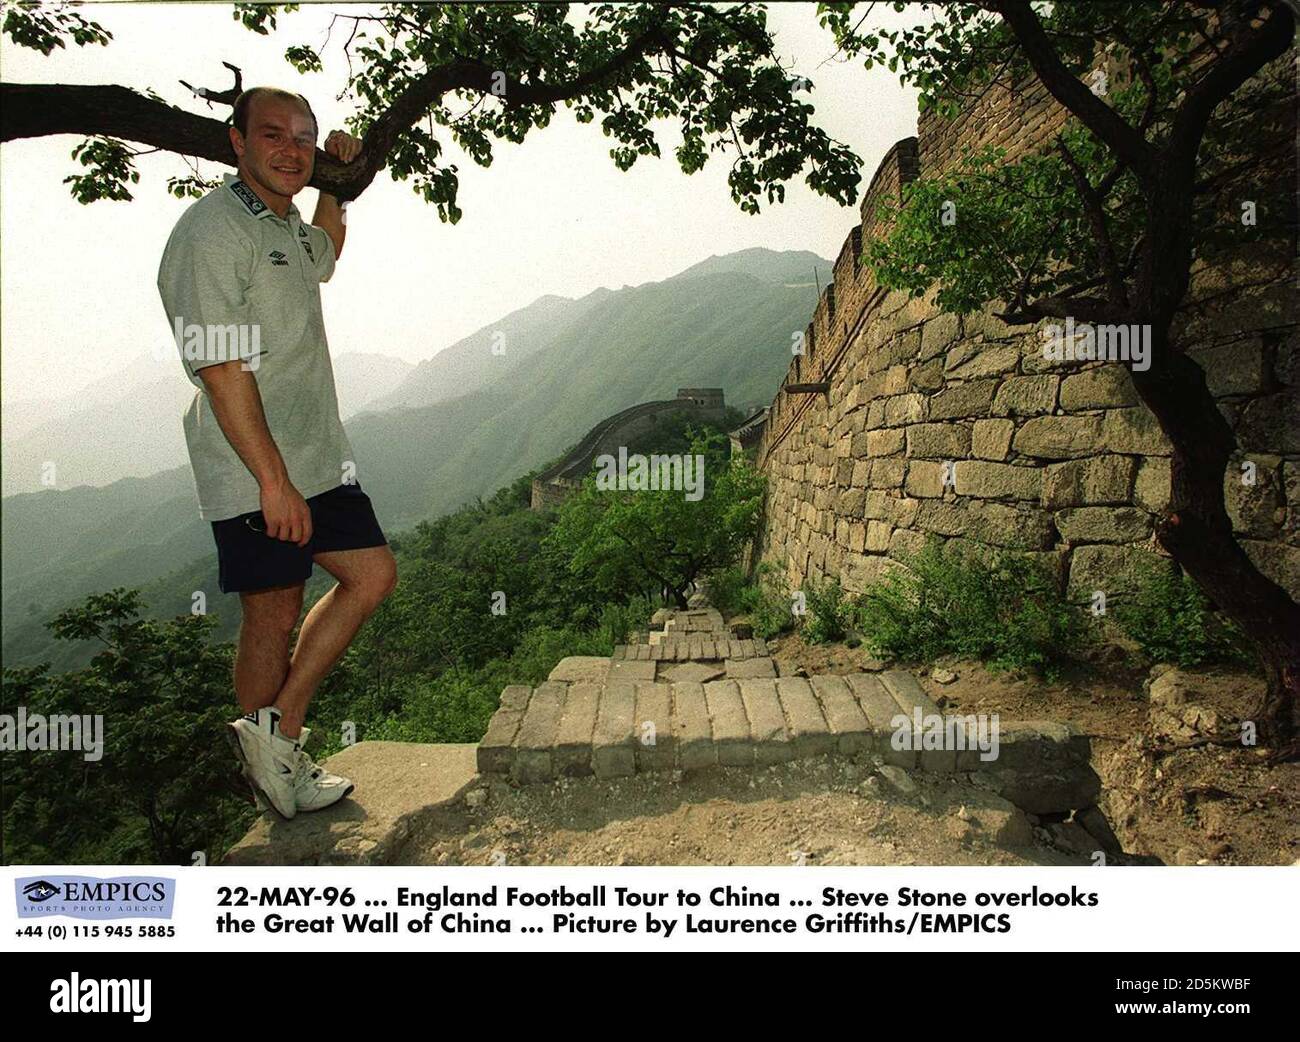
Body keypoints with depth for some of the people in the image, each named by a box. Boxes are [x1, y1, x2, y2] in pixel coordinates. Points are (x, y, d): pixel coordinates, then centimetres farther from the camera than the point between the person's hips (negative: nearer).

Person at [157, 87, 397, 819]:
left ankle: (277, 731, 16)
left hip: (320, 458, 9)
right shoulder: (213, 232, -13)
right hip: (254, 475, -9)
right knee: (274, 617, 0)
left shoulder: (285, 224, 15)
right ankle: (274, 760, 20)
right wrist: (274, 481, -22)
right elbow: (222, 370, -21)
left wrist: (337, 182, 34)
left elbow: (324, 257, 42)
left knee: (373, 576, 7)